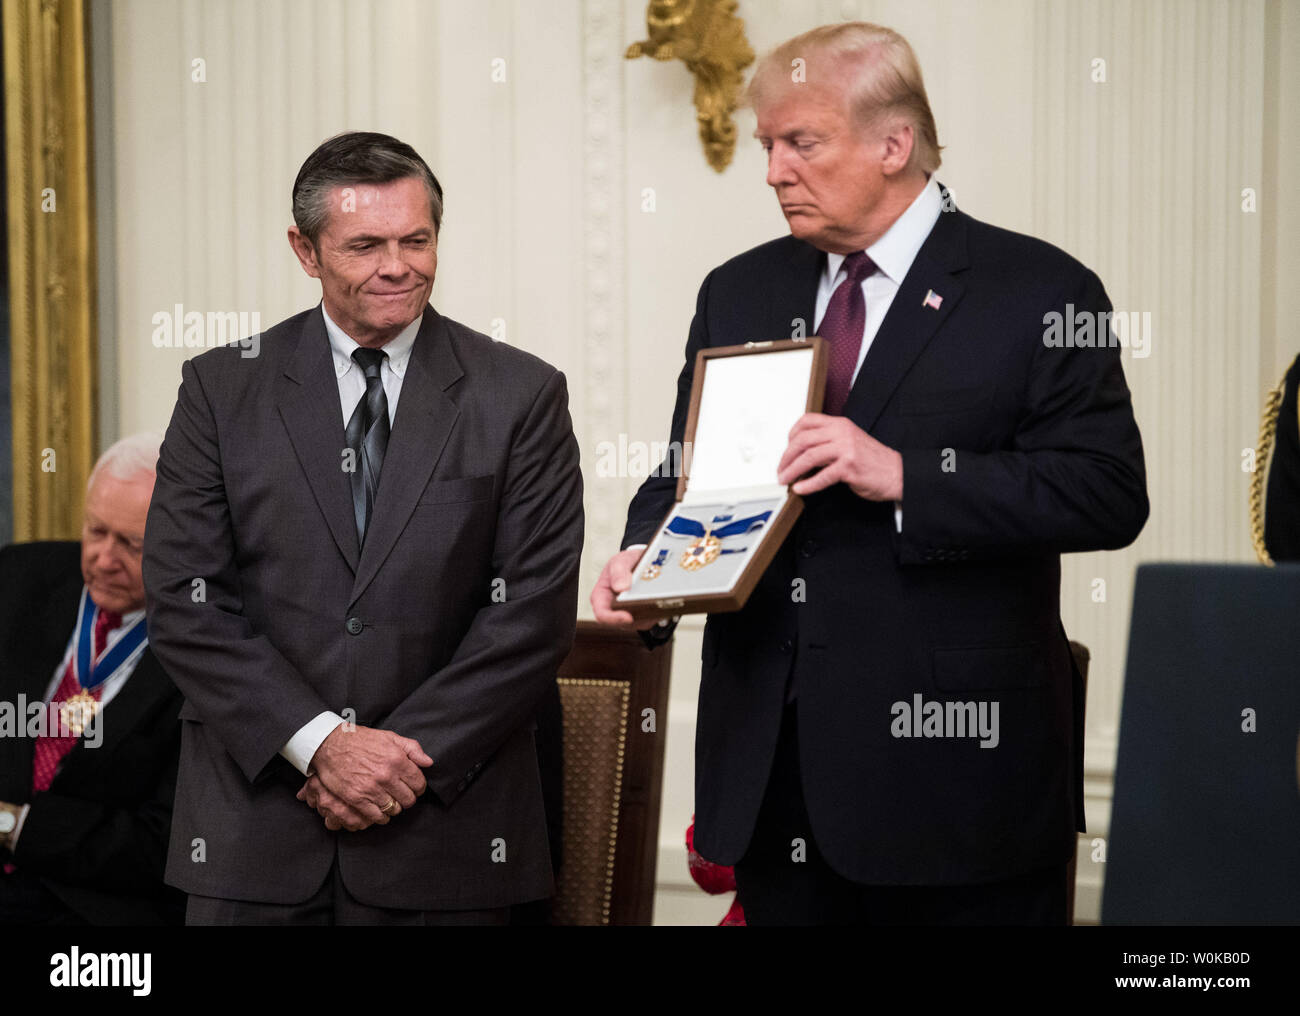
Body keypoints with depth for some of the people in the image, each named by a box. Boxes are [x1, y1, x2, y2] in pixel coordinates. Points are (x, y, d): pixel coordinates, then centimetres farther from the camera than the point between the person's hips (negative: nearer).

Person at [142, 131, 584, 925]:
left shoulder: (522, 396, 2)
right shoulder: (222, 388, 4)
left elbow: (537, 610, -4)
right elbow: (184, 599, -2)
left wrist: (409, 756, -11)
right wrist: (319, 741, -12)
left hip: (447, 823, -1)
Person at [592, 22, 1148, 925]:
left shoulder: (1039, 292, -4)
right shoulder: (738, 294, 13)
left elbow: (1110, 492, -13)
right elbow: (689, 472, 18)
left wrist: (902, 476, -21)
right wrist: (645, 555, -5)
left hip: (957, 769, -4)